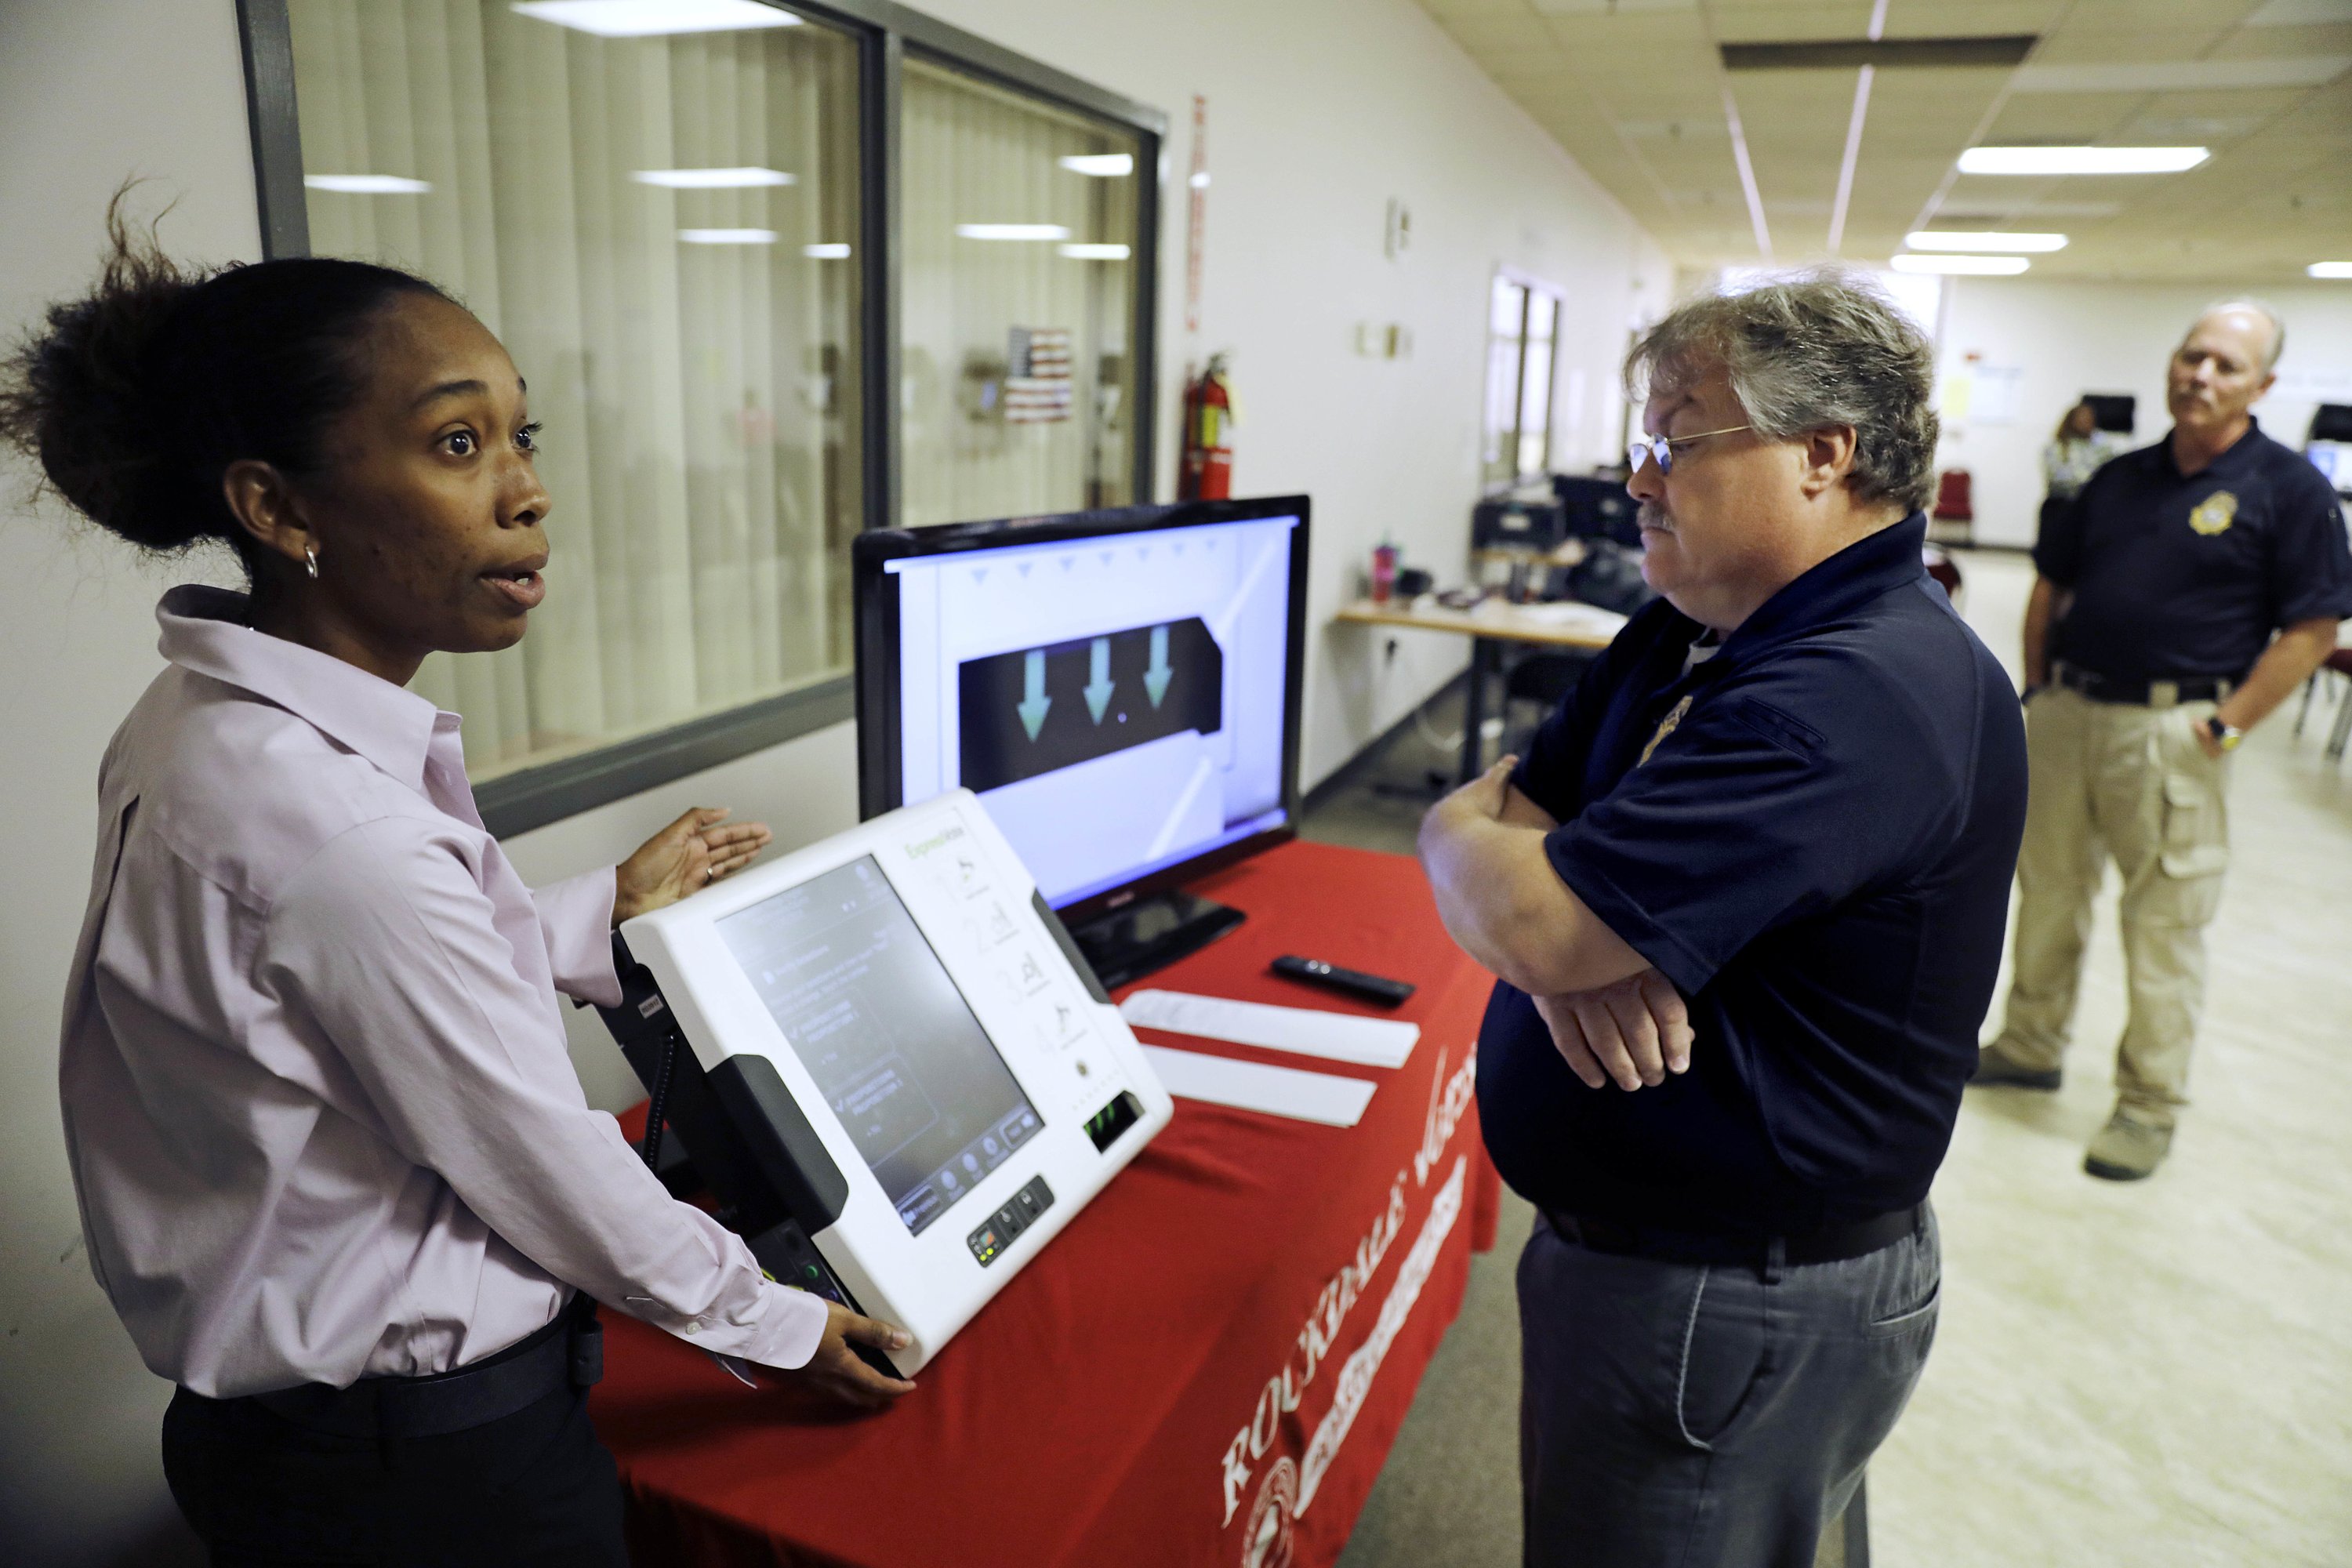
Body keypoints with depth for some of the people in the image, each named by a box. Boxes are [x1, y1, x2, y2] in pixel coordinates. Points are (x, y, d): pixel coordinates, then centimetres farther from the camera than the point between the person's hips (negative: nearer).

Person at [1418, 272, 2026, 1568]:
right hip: (1610, 1242, 9)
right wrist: (1572, 945, -18)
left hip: (1734, 1313, -9)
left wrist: (1479, 851, -10)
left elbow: (1525, 918, -33)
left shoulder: (1862, 696, -28)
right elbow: (1501, 807, 4)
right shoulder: (1685, 635, 5)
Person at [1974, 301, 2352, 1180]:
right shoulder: (2120, 478, 11)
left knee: (2165, 925, 3)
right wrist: (2038, 688, 9)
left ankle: (2150, 1106, 16)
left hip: (2172, 734, -5)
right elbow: (2050, 586, 17)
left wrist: (2227, 727, -12)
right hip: (2066, 713, 5)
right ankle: (2032, 1045, 32)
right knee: (2047, 891, 15)